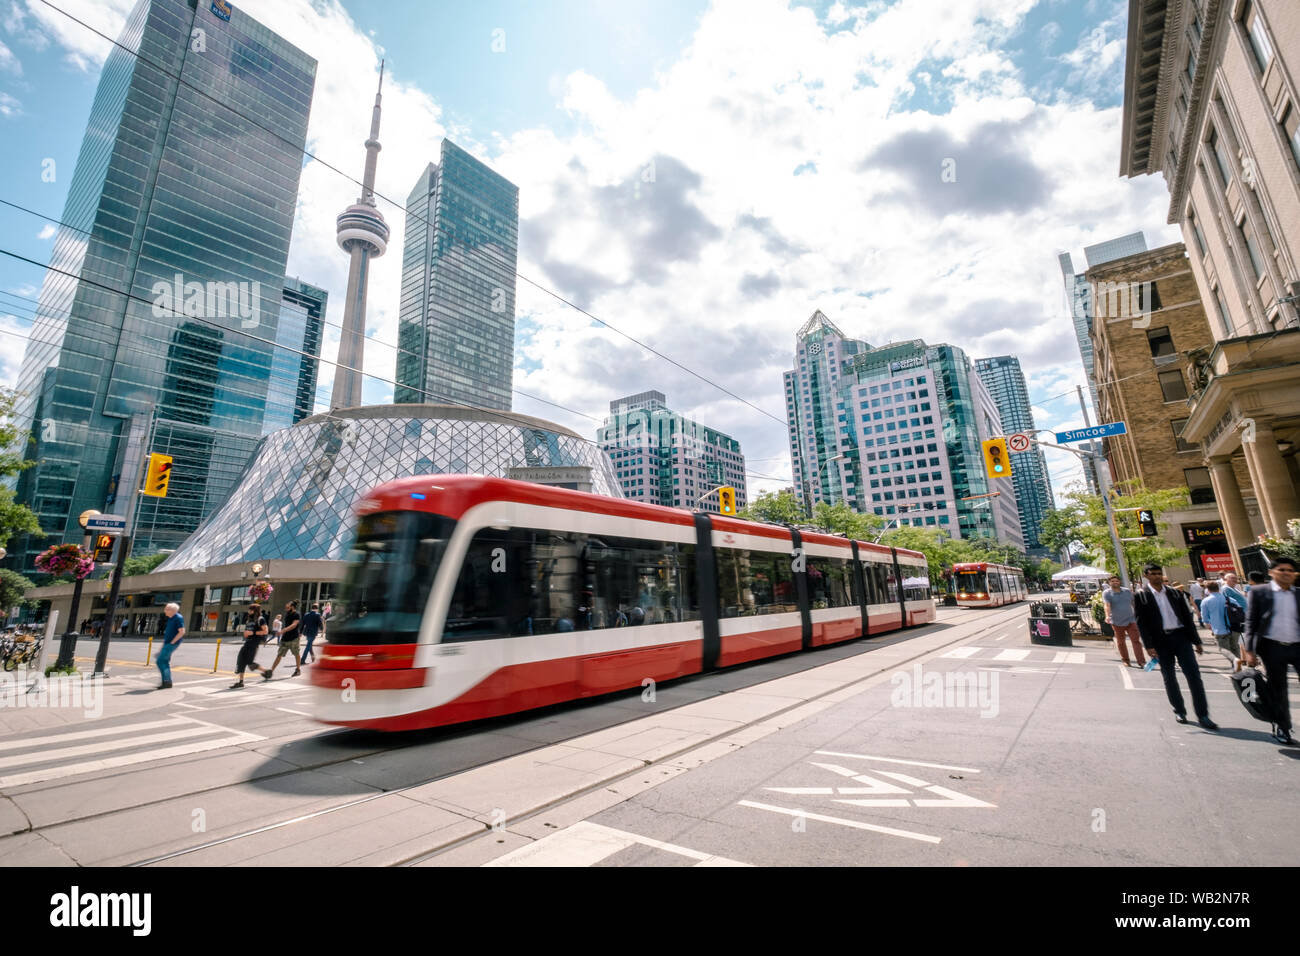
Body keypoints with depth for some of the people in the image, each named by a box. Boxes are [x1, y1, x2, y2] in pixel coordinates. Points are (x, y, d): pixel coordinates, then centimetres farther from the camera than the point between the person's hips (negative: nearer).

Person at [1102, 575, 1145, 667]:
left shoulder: (1127, 591, 7)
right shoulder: (1107, 593, -6)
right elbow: (1107, 605, -20)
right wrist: (1107, 616, -35)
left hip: (1131, 620, 2)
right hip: (1117, 622, -2)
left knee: (1136, 640, -4)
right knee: (1121, 642, 9)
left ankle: (1141, 661, -2)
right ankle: (1125, 660, 22)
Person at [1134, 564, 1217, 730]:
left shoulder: (1174, 593, 8)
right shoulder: (1141, 596, -3)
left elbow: (1187, 616, 12)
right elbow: (1141, 623, -5)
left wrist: (1196, 641, 8)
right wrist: (1149, 645, -11)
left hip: (1181, 636, 2)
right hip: (1161, 641, -2)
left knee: (1193, 674, -4)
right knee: (1169, 678, 8)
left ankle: (1203, 716, 2)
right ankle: (1179, 711, 23)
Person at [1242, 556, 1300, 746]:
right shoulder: (1258, 592, 0)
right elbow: (1251, 622, -1)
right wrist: (1249, 650, -7)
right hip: (1272, 648, -2)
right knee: (1277, 690, 8)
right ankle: (1281, 729, 20)